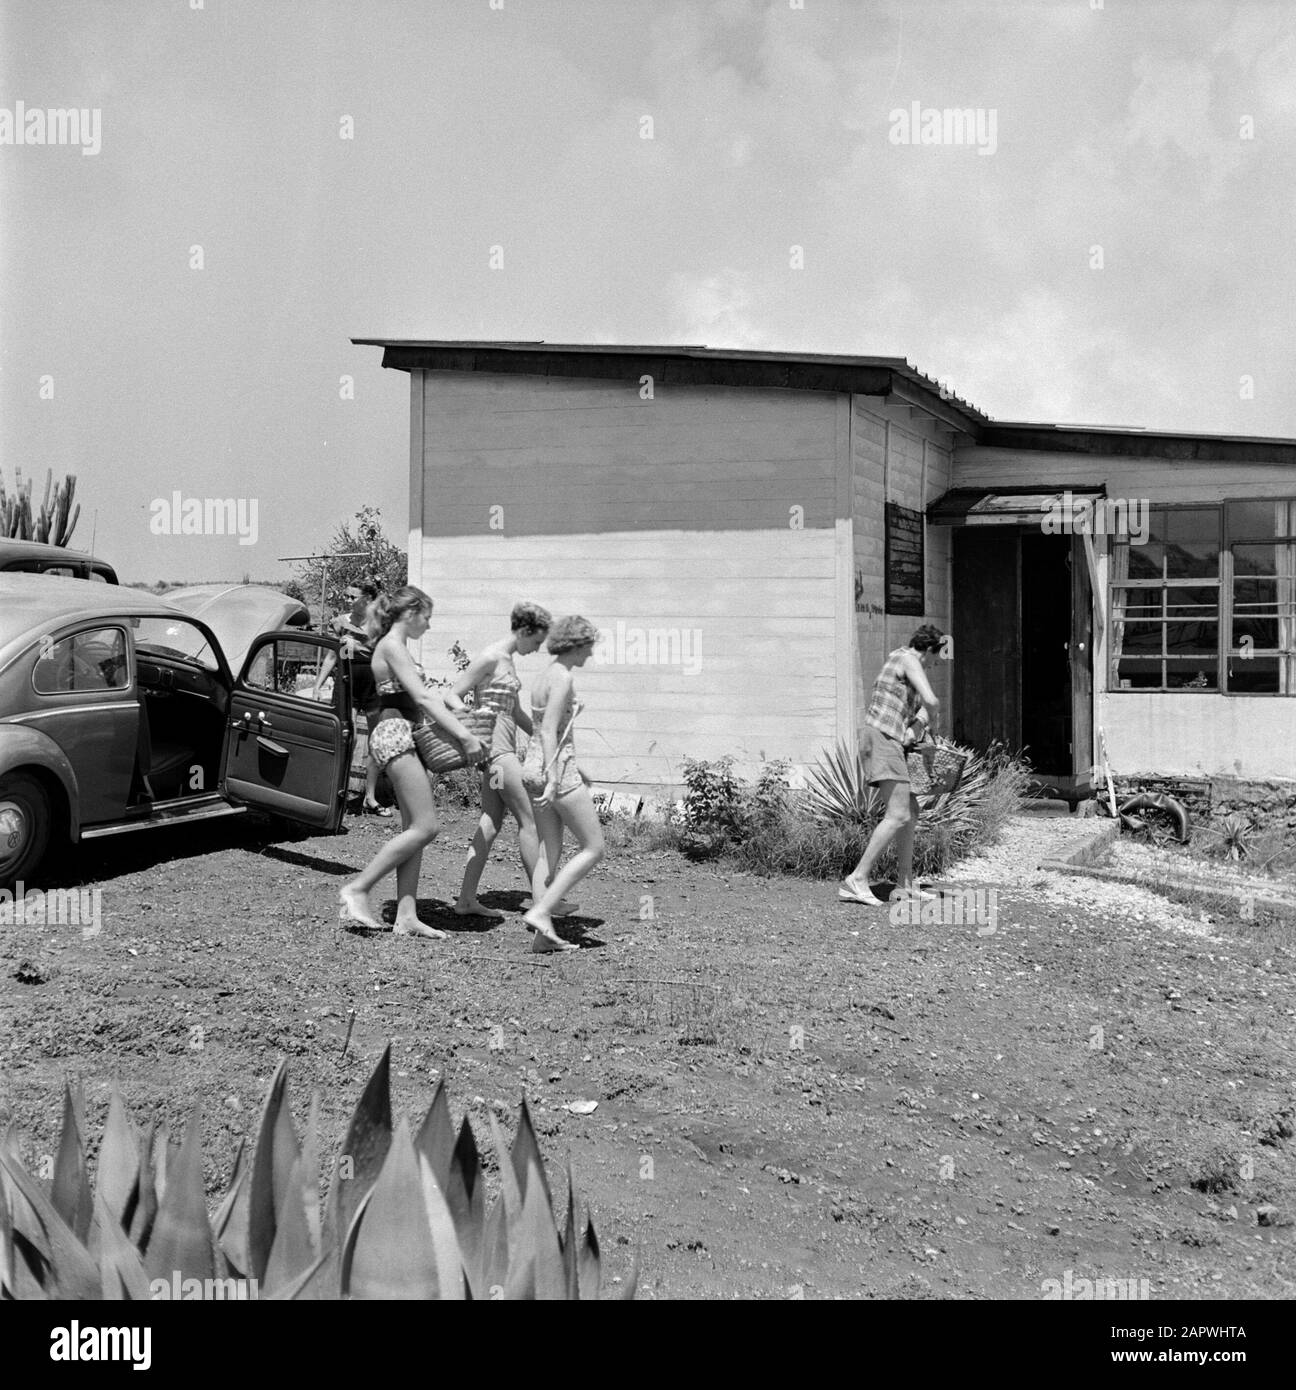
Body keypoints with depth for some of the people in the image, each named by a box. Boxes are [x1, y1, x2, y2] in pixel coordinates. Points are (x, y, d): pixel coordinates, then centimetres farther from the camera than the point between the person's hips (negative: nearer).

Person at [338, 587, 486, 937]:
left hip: (403, 737, 10)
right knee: (425, 827, -13)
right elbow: (422, 699, -17)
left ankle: (406, 916, 2)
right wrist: (464, 735, -19)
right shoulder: (392, 646, -10)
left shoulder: (394, 647, 20)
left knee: (414, 829, 5)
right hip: (395, 734, -10)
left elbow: (420, 695, 24)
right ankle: (356, 889, -10)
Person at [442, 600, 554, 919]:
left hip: (505, 745, 10)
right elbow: (452, 696, -13)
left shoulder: (507, 660, 17)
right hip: (494, 742, -10)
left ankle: (467, 900, 8)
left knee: (491, 823, 7)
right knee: (529, 819, -6)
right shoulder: (490, 657, -11)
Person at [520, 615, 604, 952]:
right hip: (557, 765, -9)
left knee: (549, 852, 9)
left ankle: (544, 934, 8)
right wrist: (553, 781, -24)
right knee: (593, 848, 0)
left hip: (534, 764, 9)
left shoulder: (544, 675, 14)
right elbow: (549, 731, -20)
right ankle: (540, 912, -7)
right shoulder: (563, 678, -13)